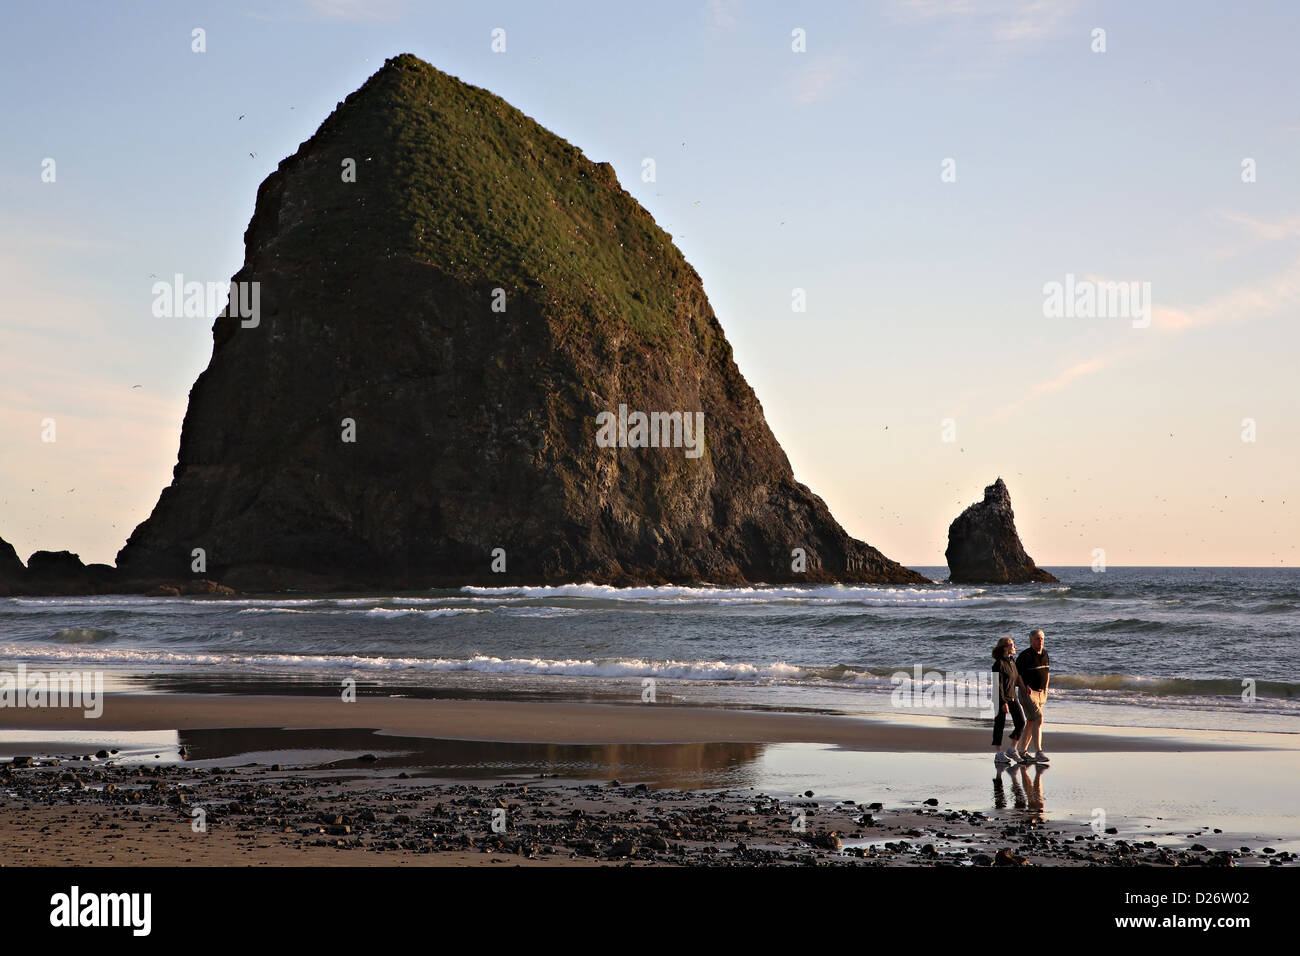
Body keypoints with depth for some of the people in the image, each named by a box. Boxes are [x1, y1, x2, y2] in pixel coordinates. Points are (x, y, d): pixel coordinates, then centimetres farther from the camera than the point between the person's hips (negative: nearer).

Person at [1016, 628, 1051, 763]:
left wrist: (1045, 689, 16)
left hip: (1041, 692, 8)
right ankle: (1038, 752, -22)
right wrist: (1024, 688, -16)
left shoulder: (1044, 654, 11)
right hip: (1029, 692, -8)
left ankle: (1023, 751, 19)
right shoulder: (1025, 655, -13)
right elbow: (1016, 672, -11)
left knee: (1031, 722, 12)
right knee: (1038, 719, -18)